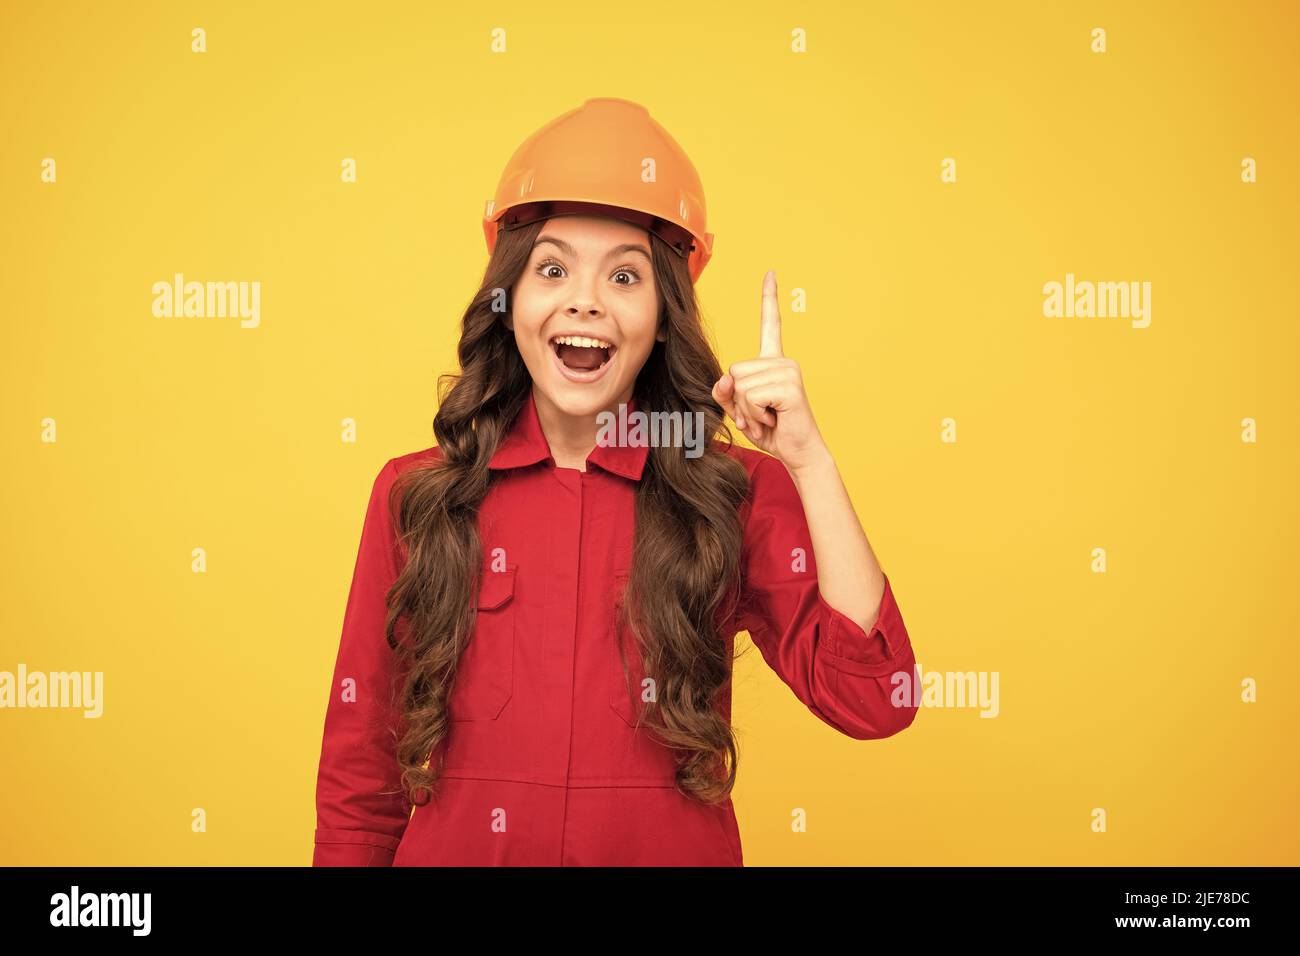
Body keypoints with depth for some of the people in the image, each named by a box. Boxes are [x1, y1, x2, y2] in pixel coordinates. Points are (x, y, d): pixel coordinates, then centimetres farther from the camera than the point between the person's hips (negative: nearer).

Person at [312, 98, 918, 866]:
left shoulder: (739, 494, -7)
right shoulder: (413, 497, -6)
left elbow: (872, 703, -19)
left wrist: (809, 459, -22)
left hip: (677, 848, 0)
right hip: (454, 847, 0)